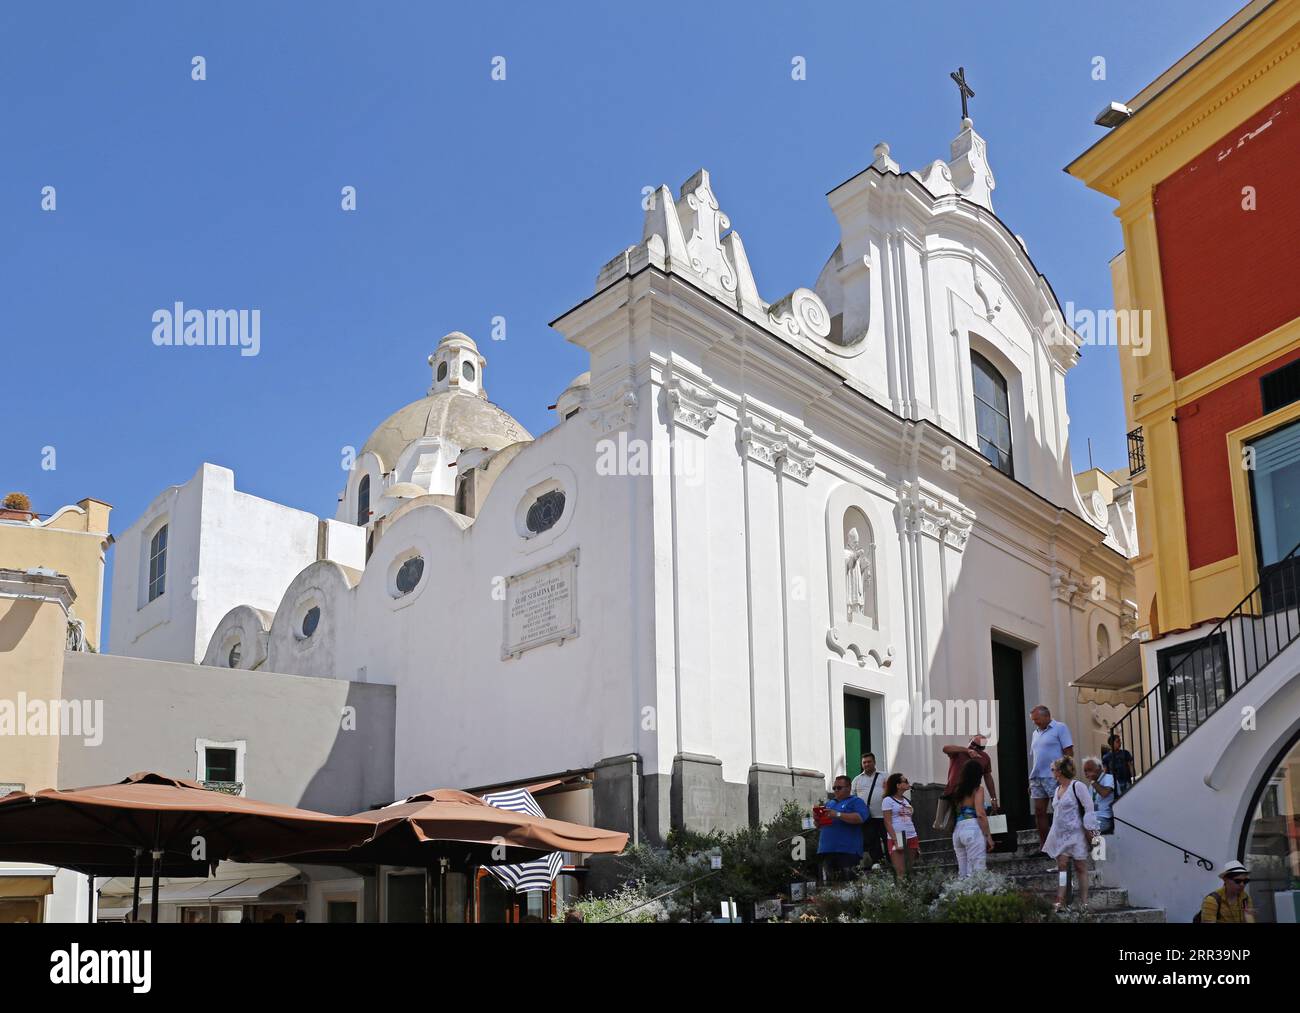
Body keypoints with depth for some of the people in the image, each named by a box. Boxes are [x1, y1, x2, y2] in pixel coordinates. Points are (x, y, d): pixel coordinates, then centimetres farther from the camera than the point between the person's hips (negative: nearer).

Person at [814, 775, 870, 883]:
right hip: (827, 850, 7)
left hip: (848, 851, -7)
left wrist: (838, 815, -19)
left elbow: (860, 818, -16)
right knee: (829, 882, 5)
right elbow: (819, 825, 29)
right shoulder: (829, 803, 25)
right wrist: (817, 818, 5)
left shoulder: (856, 801, 4)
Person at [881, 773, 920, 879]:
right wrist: (895, 841, -16)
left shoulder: (906, 800, 16)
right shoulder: (888, 800, -3)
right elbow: (887, 823, -7)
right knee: (900, 872, -11)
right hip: (897, 838, -6)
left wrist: (916, 842, 15)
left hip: (911, 837, 6)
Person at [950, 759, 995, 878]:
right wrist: (988, 836, -8)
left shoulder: (957, 790, 19)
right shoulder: (978, 789, 0)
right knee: (976, 871, -8)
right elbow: (980, 814, -9)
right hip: (973, 829, -6)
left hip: (957, 831, 6)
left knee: (962, 872, 9)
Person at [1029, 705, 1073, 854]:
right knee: (1039, 811, 6)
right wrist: (1031, 780, 17)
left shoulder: (1060, 728, -1)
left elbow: (1069, 752, -7)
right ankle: (1043, 846, 12)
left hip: (1054, 776, -7)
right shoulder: (1036, 733, 19)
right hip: (1037, 777, 7)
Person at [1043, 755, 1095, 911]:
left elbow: (1089, 809, -10)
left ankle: (1084, 902, 8)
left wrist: (1088, 832, -12)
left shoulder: (1077, 786, -8)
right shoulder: (1057, 790, 14)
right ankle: (1060, 902, -6)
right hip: (1061, 835, 6)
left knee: (1080, 867, 2)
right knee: (1062, 866, -2)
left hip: (1076, 834, -6)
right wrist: (1051, 837, 20)